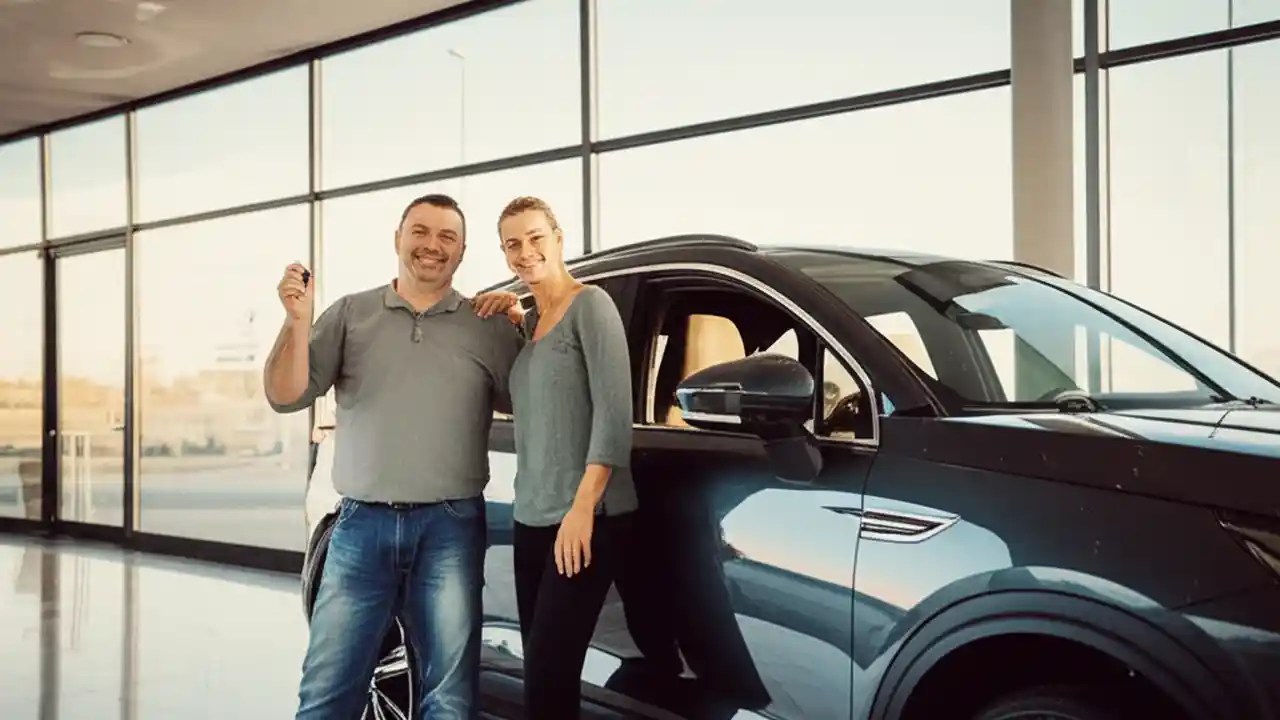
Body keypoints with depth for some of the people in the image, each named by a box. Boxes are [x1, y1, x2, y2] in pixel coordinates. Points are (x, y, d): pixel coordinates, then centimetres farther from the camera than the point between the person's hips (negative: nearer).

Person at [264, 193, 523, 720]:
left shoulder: (488, 326, 6)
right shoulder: (351, 314, 8)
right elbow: (286, 397, 0)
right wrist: (297, 323, -12)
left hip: (450, 528, 0)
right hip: (361, 525, 1)